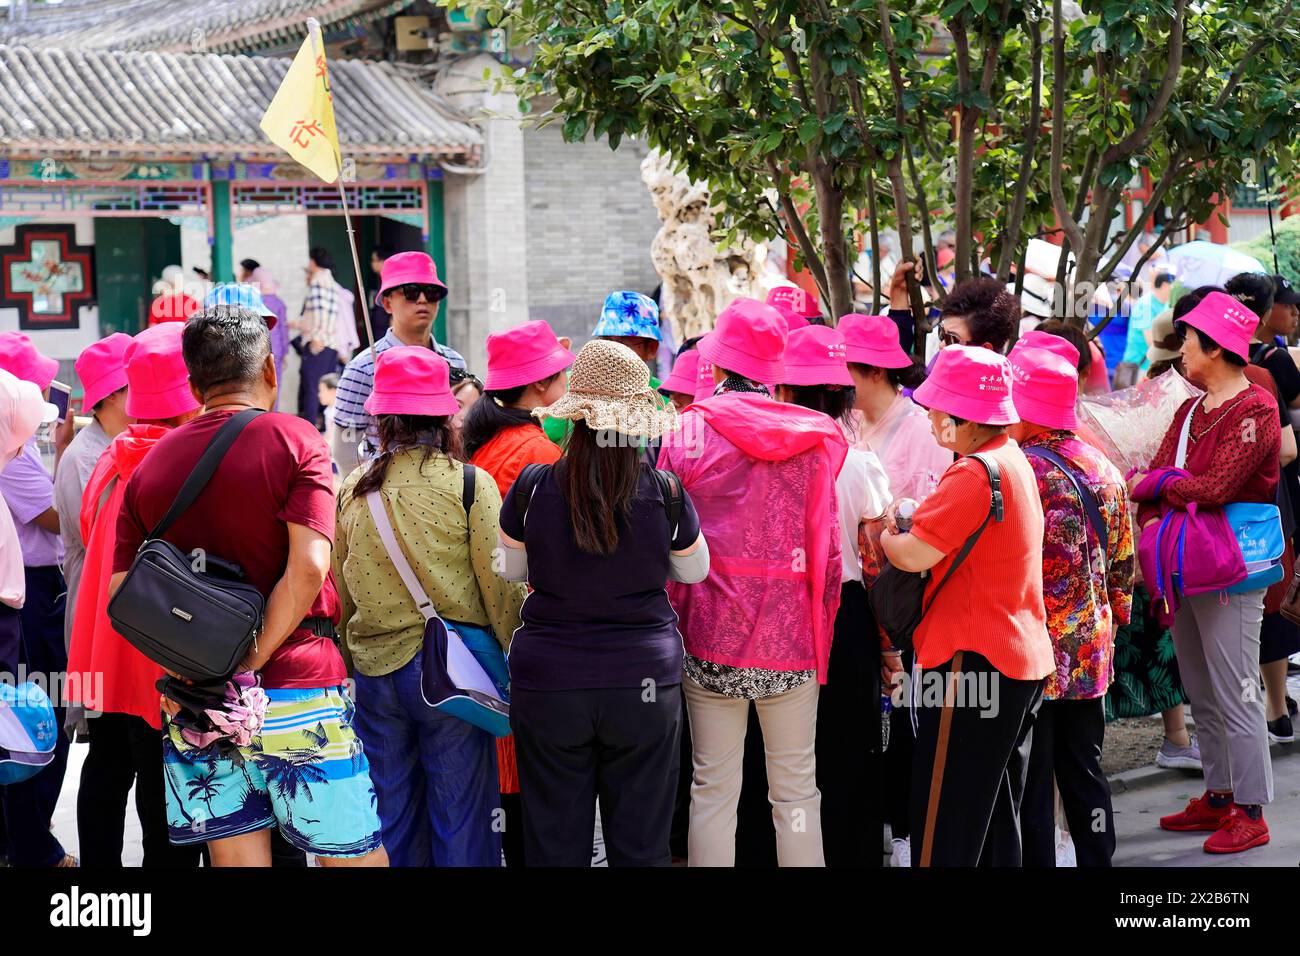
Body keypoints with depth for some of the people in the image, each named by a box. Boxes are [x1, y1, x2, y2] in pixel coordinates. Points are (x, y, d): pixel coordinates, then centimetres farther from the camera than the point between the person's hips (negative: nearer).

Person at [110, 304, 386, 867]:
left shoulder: (151, 464, 8)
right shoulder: (293, 441, -4)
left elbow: (120, 593, 3)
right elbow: (307, 569, -16)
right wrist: (248, 666, -11)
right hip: (298, 692, -4)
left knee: (235, 858, 9)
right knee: (355, 858, 3)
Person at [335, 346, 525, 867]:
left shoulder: (351, 490, 3)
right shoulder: (469, 485, -9)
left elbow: (340, 594, 10)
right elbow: (501, 588, -8)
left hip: (374, 670, 4)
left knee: (392, 822, 13)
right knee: (460, 822, 3)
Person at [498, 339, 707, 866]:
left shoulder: (533, 487, -9)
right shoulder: (665, 492, -9)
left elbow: (509, 569, 7)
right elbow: (694, 571, 8)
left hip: (547, 683, 0)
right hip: (645, 679, 0)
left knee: (555, 844, 9)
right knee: (641, 845, 9)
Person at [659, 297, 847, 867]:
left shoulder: (688, 432, -3)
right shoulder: (812, 440, 1)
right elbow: (827, 549, 2)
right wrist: (820, 629, 11)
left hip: (712, 630, -1)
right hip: (792, 636, 1)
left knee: (714, 788, 5)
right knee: (796, 789, 7)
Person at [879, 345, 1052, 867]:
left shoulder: (975, 473, -19)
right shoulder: (1012, 458, 12)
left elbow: (914, 555, -20)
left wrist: (883, 533, 0)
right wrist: (908, 524, 3)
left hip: (972, 661, -10)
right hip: (1019, 660, 10)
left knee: (944, 829, -5)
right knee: (997, 820, 16)